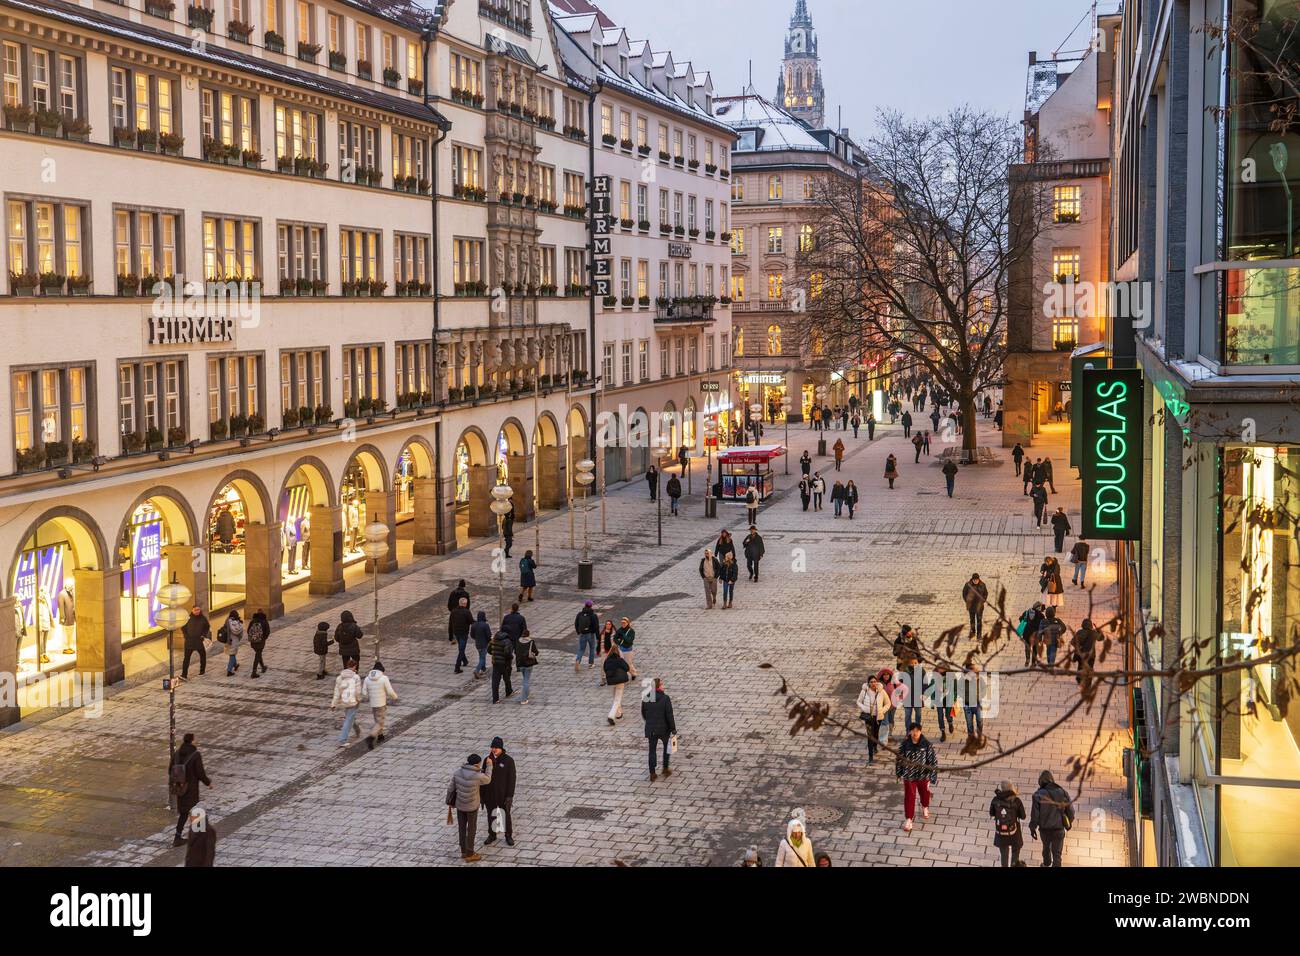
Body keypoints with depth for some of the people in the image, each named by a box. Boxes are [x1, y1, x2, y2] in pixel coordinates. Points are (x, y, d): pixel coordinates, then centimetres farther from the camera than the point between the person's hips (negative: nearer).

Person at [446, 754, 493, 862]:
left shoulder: (457, 773, -13)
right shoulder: (477, 776, -26)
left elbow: (451, 789, -3)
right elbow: (487, 779, -3)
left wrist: (449, 802, 12)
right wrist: (489, 765, 9)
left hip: (460, 804, 5)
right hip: (472, 806, -5)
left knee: (461, 828, 19)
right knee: (471, 829, 12)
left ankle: (464, 851, 34)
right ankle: (469, 855, 22)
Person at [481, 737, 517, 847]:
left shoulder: (508, 760, -18)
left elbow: (511, 779, -15)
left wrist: (510, 796, -17)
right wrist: (481, 794, 2)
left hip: (503, 794, -3)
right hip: (490, 794, 3)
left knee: (506, 815, 13)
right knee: (491, 815, 17)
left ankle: (509, 836, 32)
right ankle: (492, 835, 36)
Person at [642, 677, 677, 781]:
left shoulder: (646, 699, -5)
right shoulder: (665, 699, -18)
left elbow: (643, 714, 7)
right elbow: (669, 715, -16)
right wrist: (673, 729, -6)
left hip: (650, 729, 3)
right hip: (663, 729, -3)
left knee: (652, 751, 13)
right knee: (667, 747, 22)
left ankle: (652, 774, 13)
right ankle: (666, 769, 29)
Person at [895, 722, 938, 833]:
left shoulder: (926, 745, -17)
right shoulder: (905, 745, -14)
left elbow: (933, 760, -13)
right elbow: (899, 759, 0)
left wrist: (933, 777, -15)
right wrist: (899, 773, 9)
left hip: (923, 775, 1)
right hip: (909, 776, -1)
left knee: (924, 794, 24)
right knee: (909, 797, 0)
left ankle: (925, 808, 54)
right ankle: (908, 819, 13)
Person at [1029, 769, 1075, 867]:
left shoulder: (1038, 795, -16)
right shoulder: (1063, 793, -10)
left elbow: (1035, 813, -15)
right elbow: (1070, 811, -2)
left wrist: (1032, 828, -1)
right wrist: (1070, 823, 18)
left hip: (1044, 829, 1)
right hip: (1058, 829, -1)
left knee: (1046, 846, 30)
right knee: (1057, 853, 11)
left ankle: (1047, 864, 54)